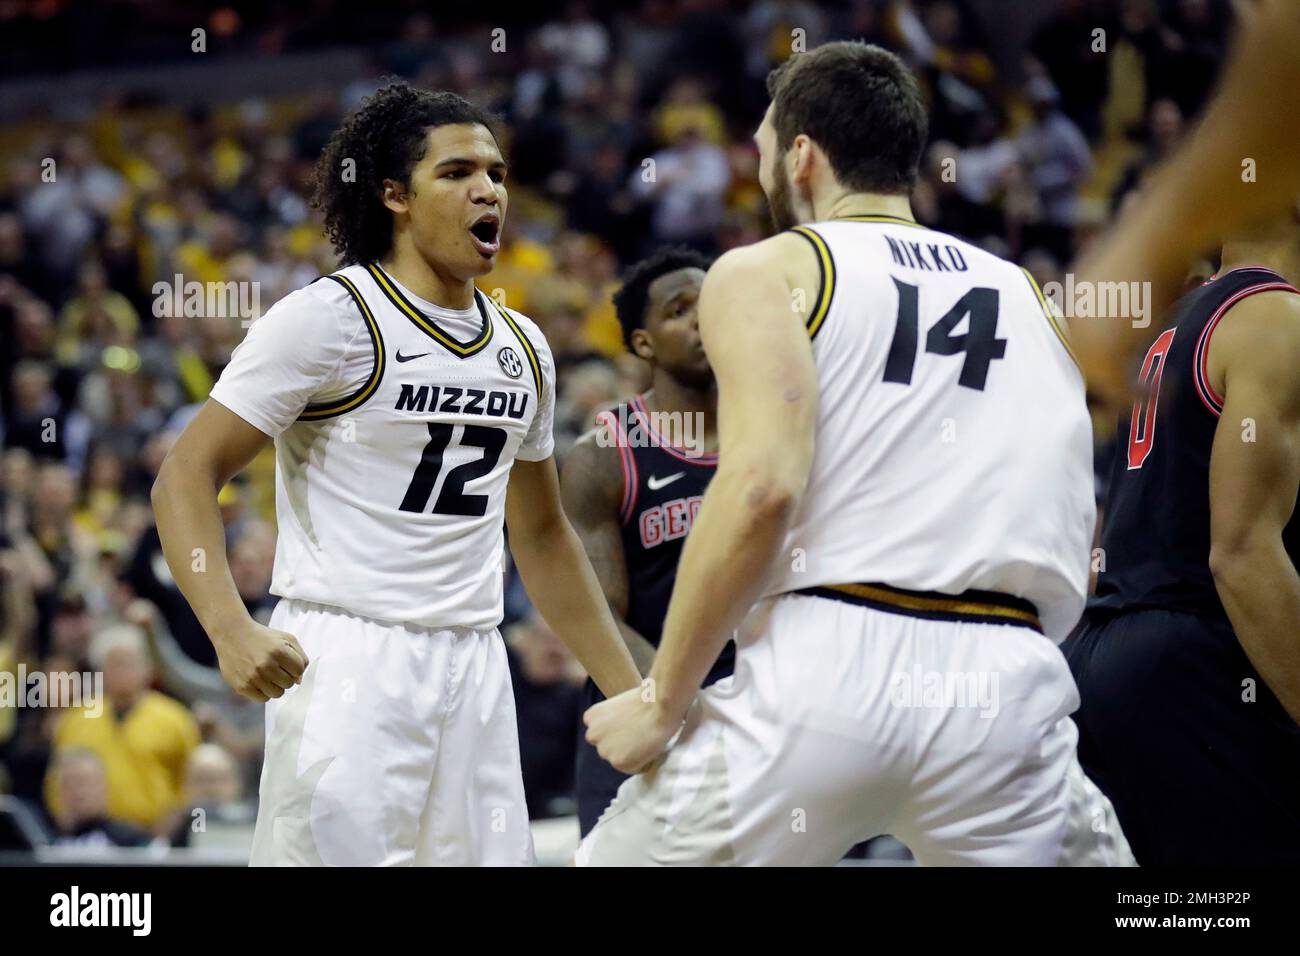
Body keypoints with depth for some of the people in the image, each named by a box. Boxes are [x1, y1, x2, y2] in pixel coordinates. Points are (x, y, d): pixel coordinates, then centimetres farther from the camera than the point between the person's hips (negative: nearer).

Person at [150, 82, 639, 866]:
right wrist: (232, 630, -25)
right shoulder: (328, 318, -7)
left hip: (473, 666, 7)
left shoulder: (523, 348, 14)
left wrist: (629, 689, 20)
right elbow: (186, 475, -10)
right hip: (345, 663, -6)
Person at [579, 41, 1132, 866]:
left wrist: (664, 701, -5)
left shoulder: (764, 271, 7)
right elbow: (1079, 543, 16)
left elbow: (762, 488, -10)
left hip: (824, 669, -3)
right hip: (1003, 685, 4)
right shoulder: (1028, 295, 22)